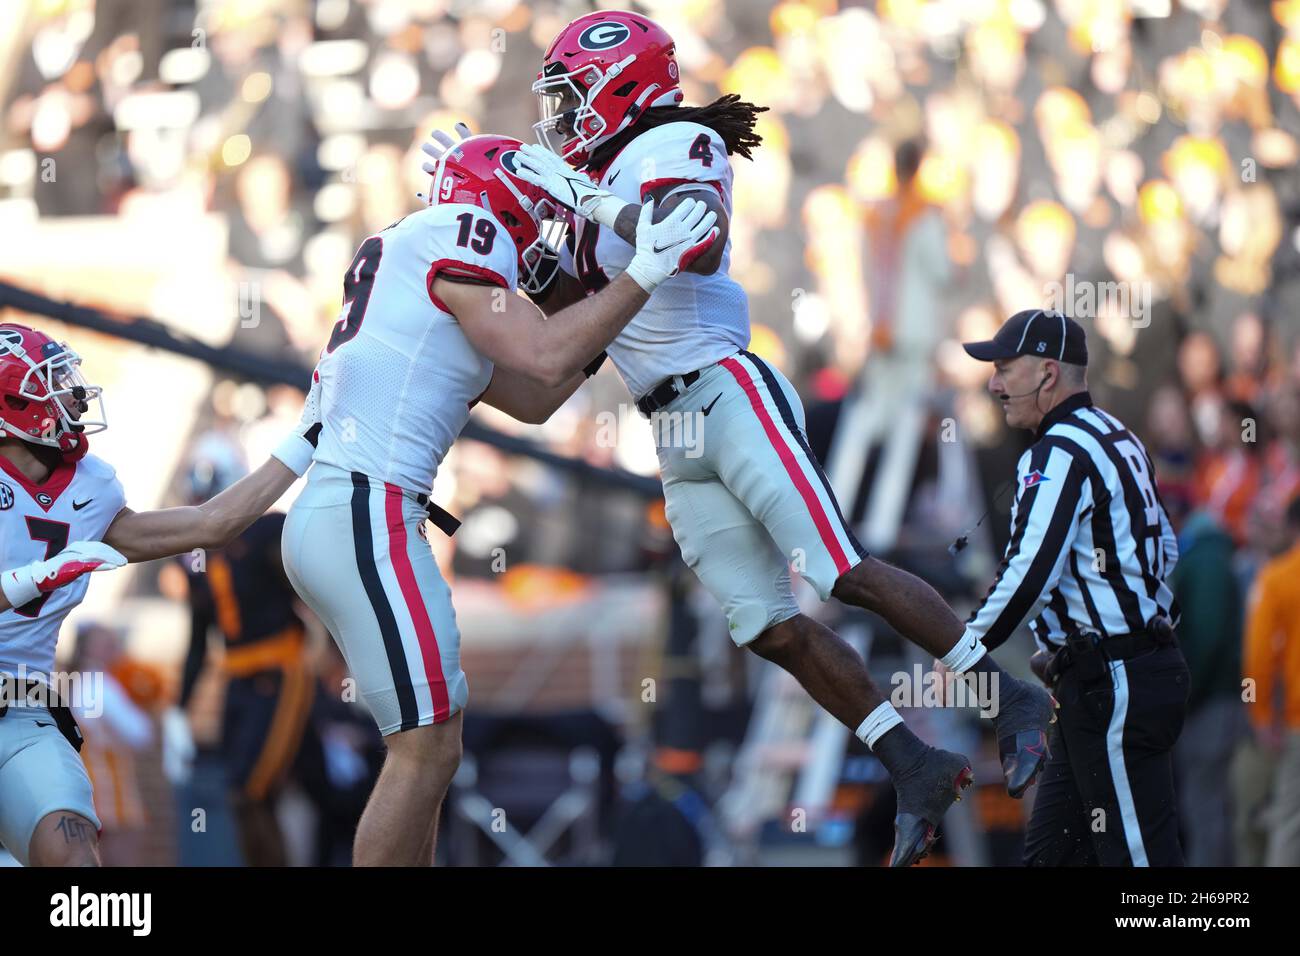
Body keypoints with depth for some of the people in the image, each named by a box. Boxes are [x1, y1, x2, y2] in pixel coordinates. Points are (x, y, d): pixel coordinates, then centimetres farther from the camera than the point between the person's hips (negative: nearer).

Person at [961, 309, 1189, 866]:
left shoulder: (1059, 454, -14)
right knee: (1052, 849, 12)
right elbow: (1164, 547, 24)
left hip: (1115, 687, -11)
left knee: (1140, 854, -10)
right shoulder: (1118, 439, 17)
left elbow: (1029, 574, -22)